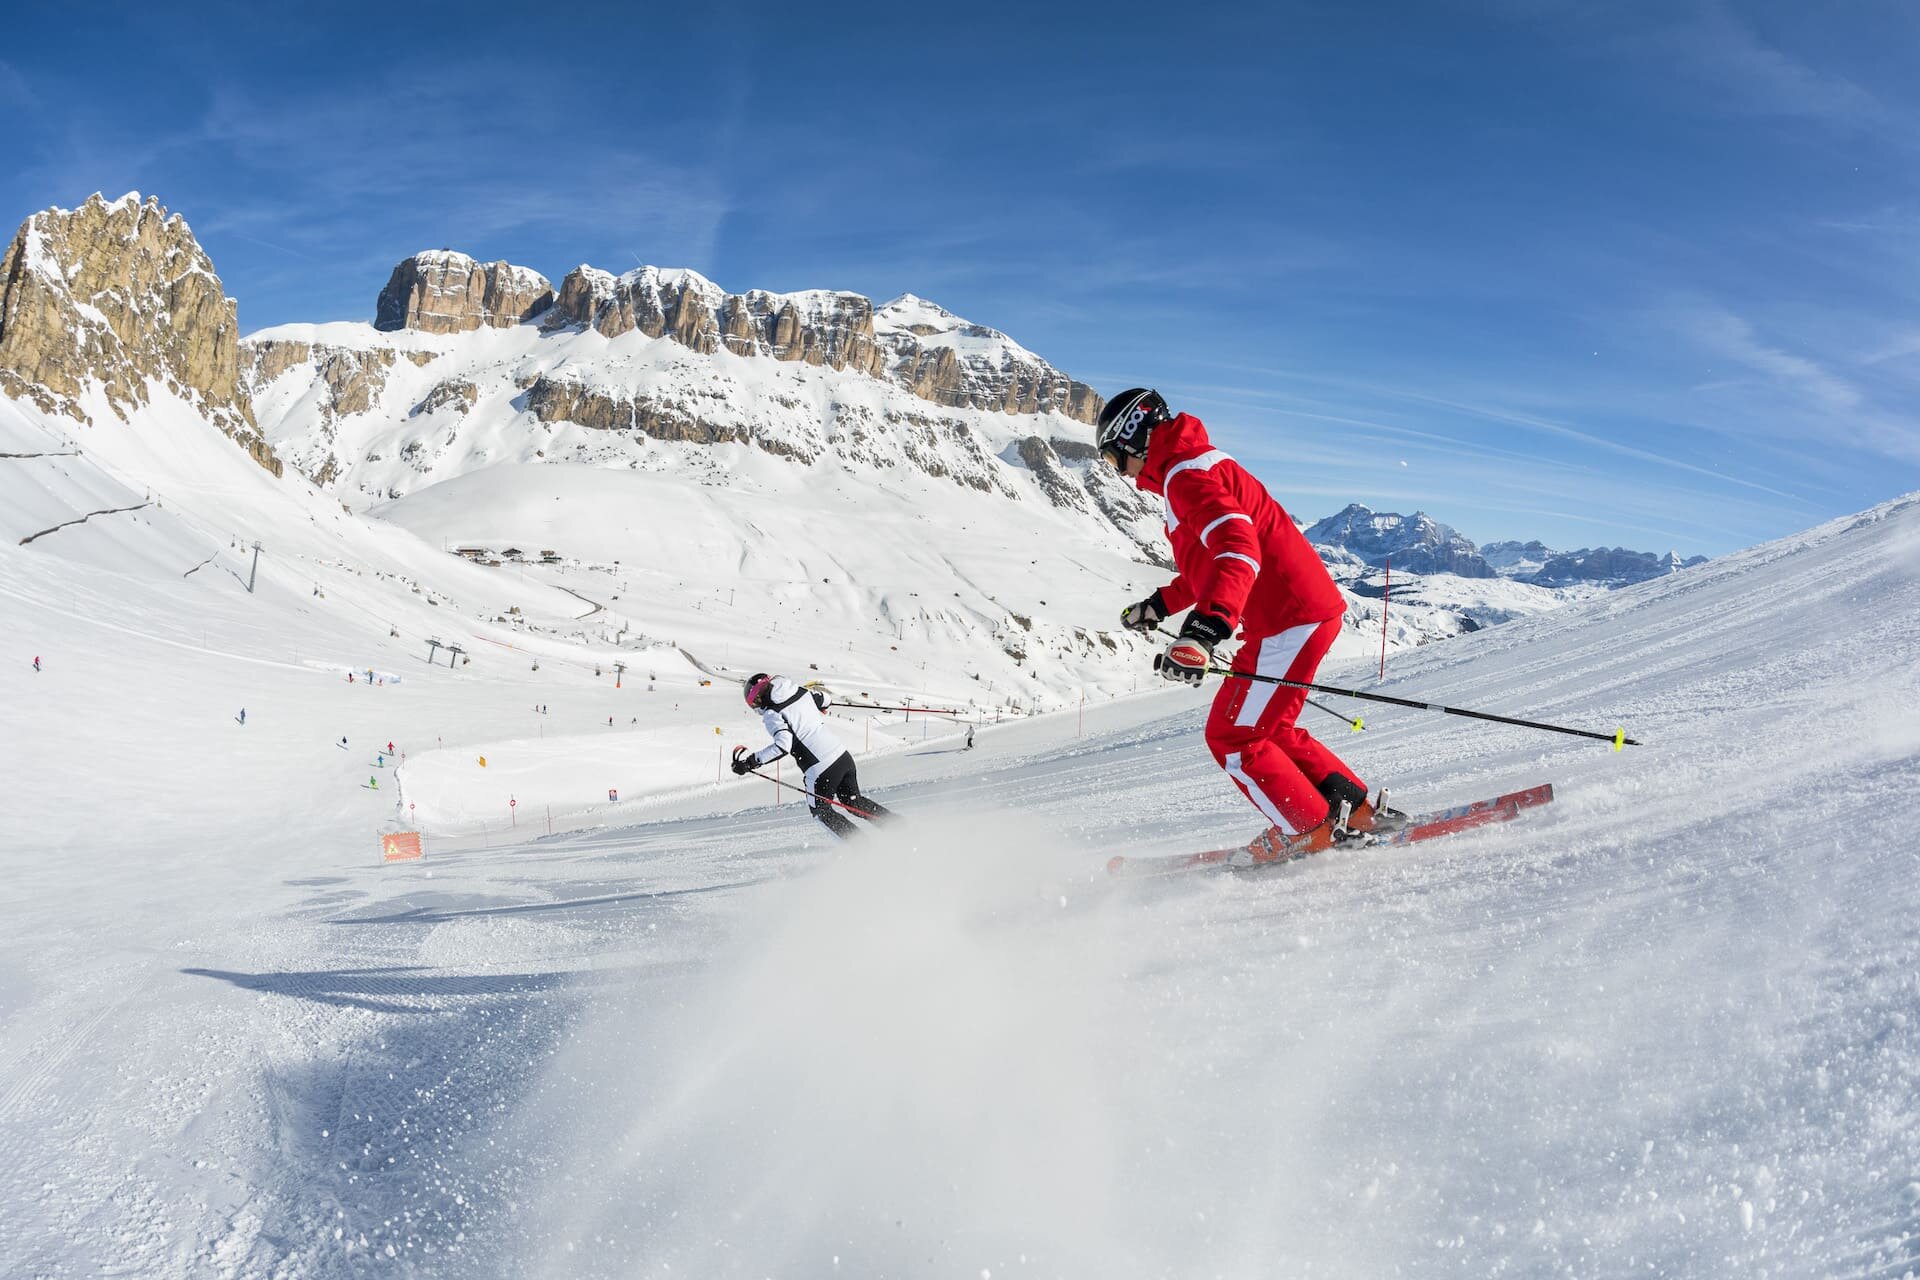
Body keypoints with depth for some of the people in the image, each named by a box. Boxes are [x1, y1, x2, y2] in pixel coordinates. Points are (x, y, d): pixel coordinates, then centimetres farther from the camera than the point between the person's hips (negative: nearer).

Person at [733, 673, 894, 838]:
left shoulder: (771, 714, -9)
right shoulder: (800, 691, 10)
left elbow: (783, 745, -21)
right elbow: (824, 699, 27)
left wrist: (752, 760, -15)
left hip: (821, 769, -6)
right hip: (844, 756, 6)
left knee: (821, 811, 19)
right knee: (854, 801, 25)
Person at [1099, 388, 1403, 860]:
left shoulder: (1188, 475, -14)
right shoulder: (1189, 471, 20)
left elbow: (1237, 550, -31)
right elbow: (1209, 560, 33)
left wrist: (1203, 631, -43)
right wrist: (1159, 606, 39)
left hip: (1288, 621, -11)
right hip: (1311, 611, 11)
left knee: (1232, 738, -2)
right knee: (1265, 729, 21)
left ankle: (1311, 832, 6)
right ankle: (1355, 811, 21)